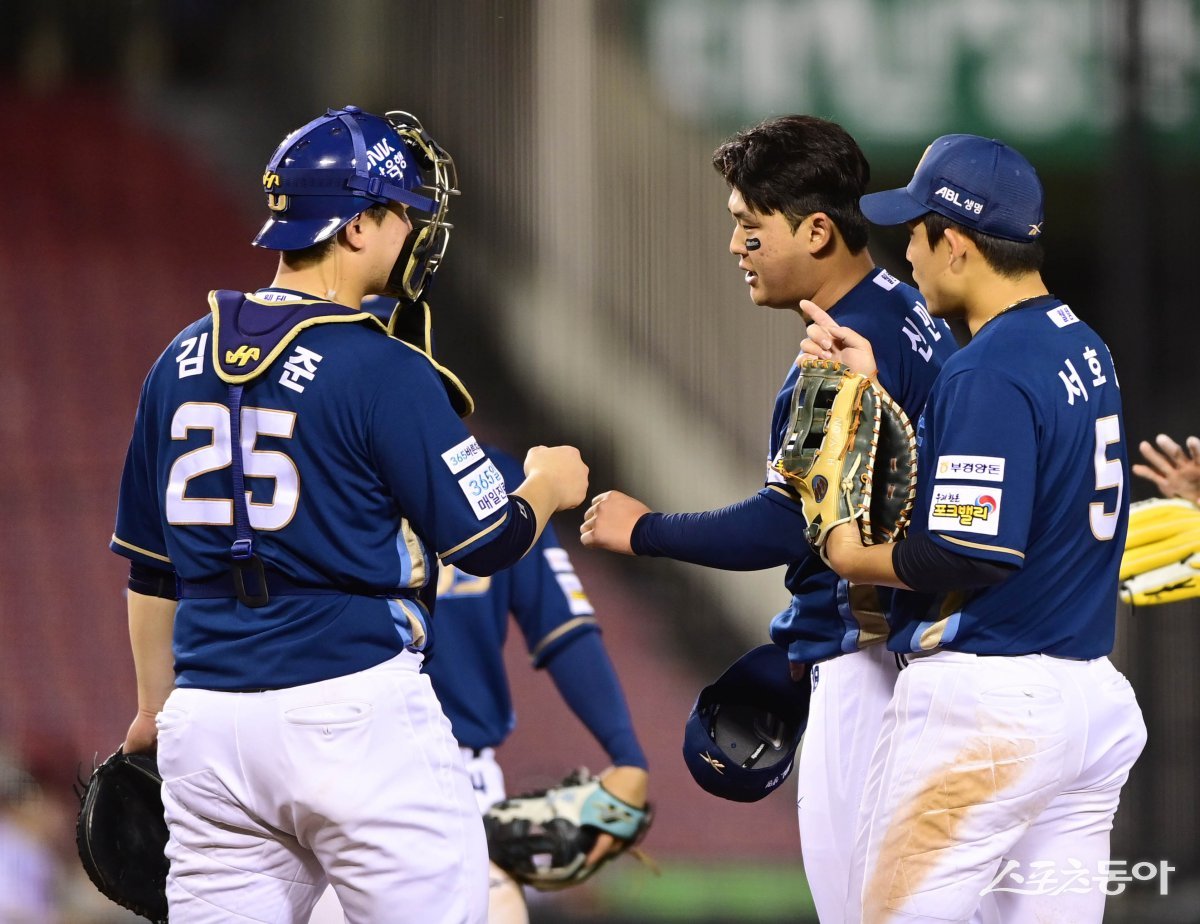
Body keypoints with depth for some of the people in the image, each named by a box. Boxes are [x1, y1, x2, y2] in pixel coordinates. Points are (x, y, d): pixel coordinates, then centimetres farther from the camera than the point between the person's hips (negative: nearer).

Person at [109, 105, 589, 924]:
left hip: (209, 723, 6)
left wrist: (156, 706, 28)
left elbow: (150, 563, 17)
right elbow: (486, 542, -5)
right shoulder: (384, 370, -9)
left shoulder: (183, 360, 10)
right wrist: (548, 486, 16)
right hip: (353, 713, -6)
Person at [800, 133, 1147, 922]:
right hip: (1090, 693, 9)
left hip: (983, 701, -9)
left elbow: (972, 554, -22)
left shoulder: (990, 372, -17)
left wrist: (856, 558, -7)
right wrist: (870, 389, 15)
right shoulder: (1085, 349, 12)